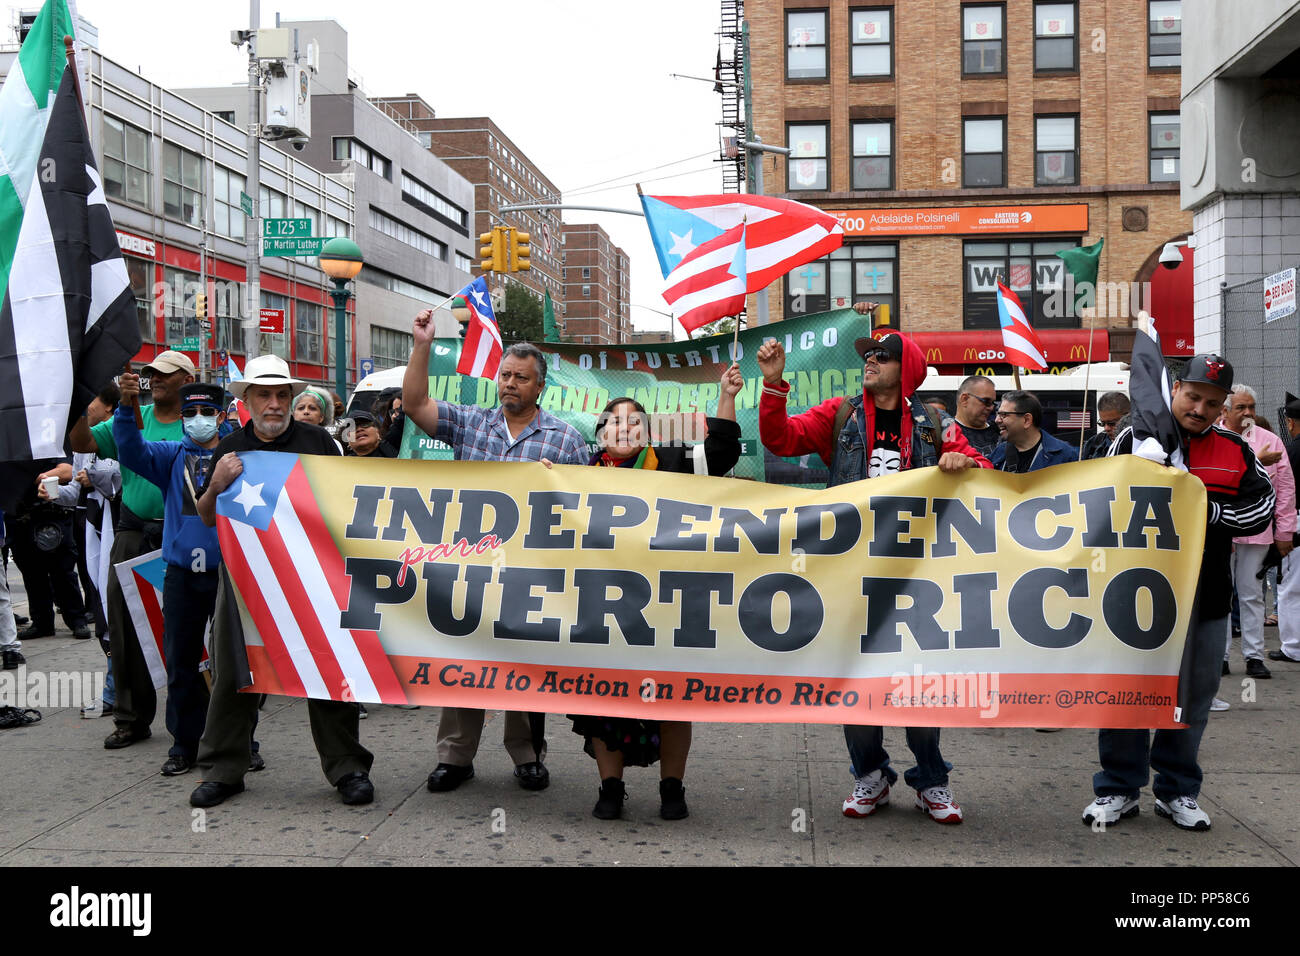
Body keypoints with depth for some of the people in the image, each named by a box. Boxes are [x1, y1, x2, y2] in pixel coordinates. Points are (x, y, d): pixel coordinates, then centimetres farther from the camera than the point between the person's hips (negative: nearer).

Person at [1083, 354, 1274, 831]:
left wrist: (1209, 511, -11)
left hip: (1205, 595, 3)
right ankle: (1119, 789, 16)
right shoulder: (1135, 438, 0)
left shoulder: (1235, 450, 8)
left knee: (1193, 692, 10)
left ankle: (1177, 791, 24)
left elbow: (1263, 506, 3)